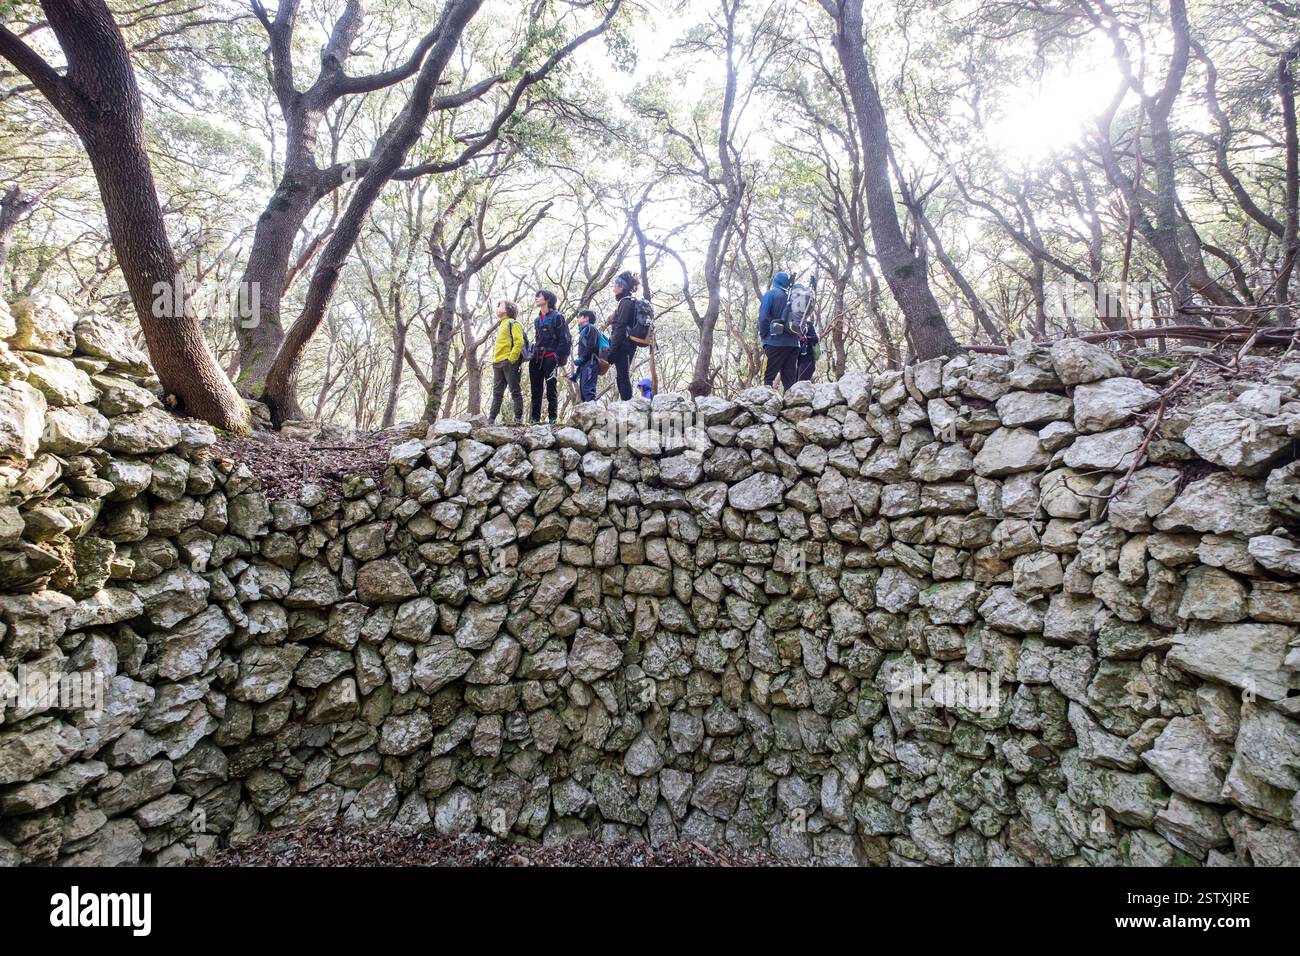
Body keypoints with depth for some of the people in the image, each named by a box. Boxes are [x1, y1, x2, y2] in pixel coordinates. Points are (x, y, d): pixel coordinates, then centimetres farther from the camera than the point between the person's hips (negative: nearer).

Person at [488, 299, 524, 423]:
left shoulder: (514, 323, -1)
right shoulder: (501, 325, 25)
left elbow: (519, 342, -13)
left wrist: (512, 359, -19)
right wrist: (494, 360, 18)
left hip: (509, 362, -9)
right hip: (498, 363, 9)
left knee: (515, 391, -5)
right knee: (497, 392, 7)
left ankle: (518, 418, -3)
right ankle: (491, 419, 7)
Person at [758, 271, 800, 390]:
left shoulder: (770, 294, 2)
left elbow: (763, 317, -7)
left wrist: (763, 336, 1)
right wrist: (797, 335, 18)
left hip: (775, 342, -5)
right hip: (793, 343, 5)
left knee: (768, 377, -6)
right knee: (790, 378, 6)